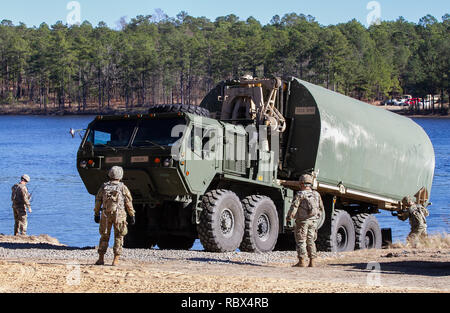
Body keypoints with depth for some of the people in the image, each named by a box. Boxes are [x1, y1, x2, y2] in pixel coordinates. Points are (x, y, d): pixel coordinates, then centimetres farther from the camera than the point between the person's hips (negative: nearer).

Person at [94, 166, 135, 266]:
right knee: (118, 237, 5)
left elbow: (98, 201, 7)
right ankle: (116, 260, 0)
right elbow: (129, 203, -4)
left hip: (106, 215, 2)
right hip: (119, 215, -2)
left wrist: (96, 214, 16)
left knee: (104, 236, 13)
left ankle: (101, 259, 10)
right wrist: (132, 216, 3)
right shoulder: (123, 188, -4)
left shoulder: (104, 187, 4)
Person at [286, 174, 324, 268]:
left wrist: (289, 218, -1)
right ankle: (312, 262, 8)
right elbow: (321, 209, 15)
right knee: (311, 242, 11)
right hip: (313, 221, 6)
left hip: (303, 221, -5)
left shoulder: (300, 195, -10)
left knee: (301, 241, 1)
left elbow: (293, 207, -14)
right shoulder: (316, 195, 8)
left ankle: (302, 261, -3)